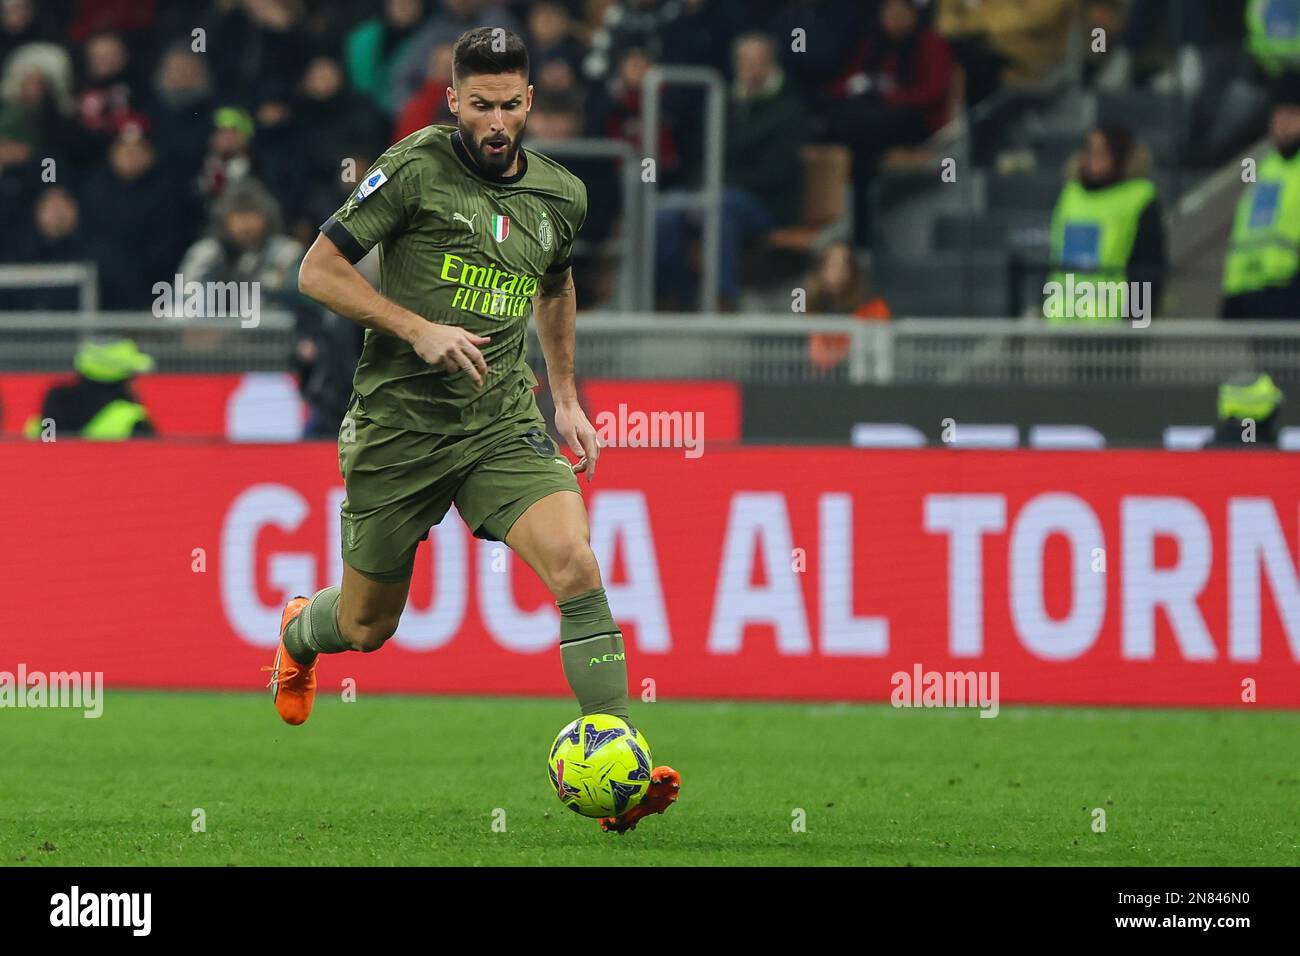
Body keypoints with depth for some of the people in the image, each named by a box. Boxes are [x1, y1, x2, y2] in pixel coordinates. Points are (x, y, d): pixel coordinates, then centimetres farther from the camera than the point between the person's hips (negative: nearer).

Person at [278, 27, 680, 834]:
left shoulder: (561, 195, 5)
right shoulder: (415, 169, -10)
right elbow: (319, 271, -8)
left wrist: (566, 397, 22)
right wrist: (419, 330, -18)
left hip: (502, 425, 3)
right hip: (399, 425, -3)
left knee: (575, 564, -22)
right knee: (367, 628, 11)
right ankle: (299, 633, 50)